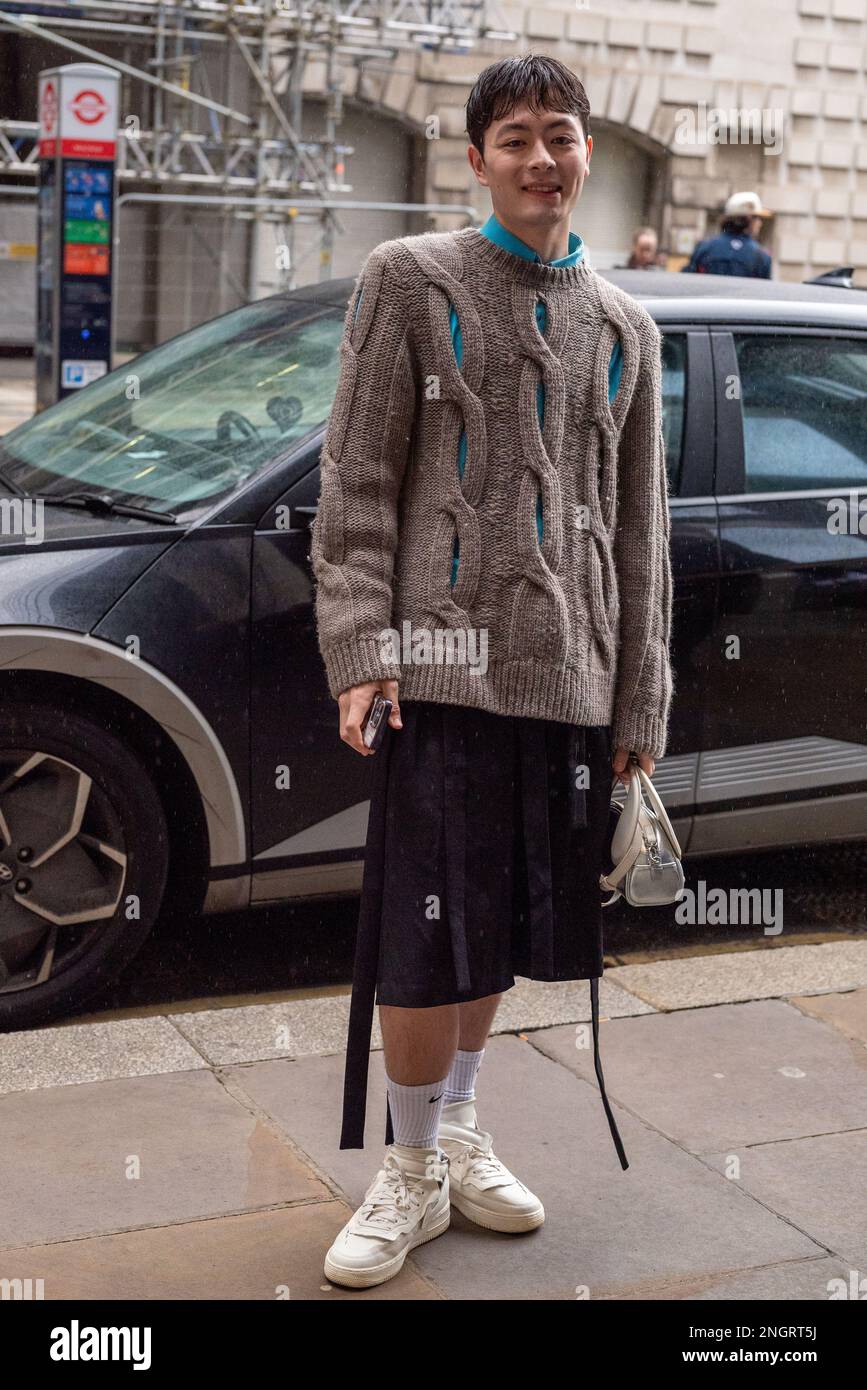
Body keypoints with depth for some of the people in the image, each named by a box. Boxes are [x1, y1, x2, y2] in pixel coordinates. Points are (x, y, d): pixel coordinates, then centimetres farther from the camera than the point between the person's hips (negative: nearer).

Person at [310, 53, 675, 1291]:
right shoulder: (411, 280, 4)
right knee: (429, 938, -5)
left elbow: (640, 528, 15)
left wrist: (641, 704, 11)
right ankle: (410, 1176, 15)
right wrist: (359, 648, -12)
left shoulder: (624, 328, 15)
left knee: (511, 926, 12)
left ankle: (459, 1131, 33)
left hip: (573, 674, 4)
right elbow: (357, 483, -1)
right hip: (447, 661, -4)